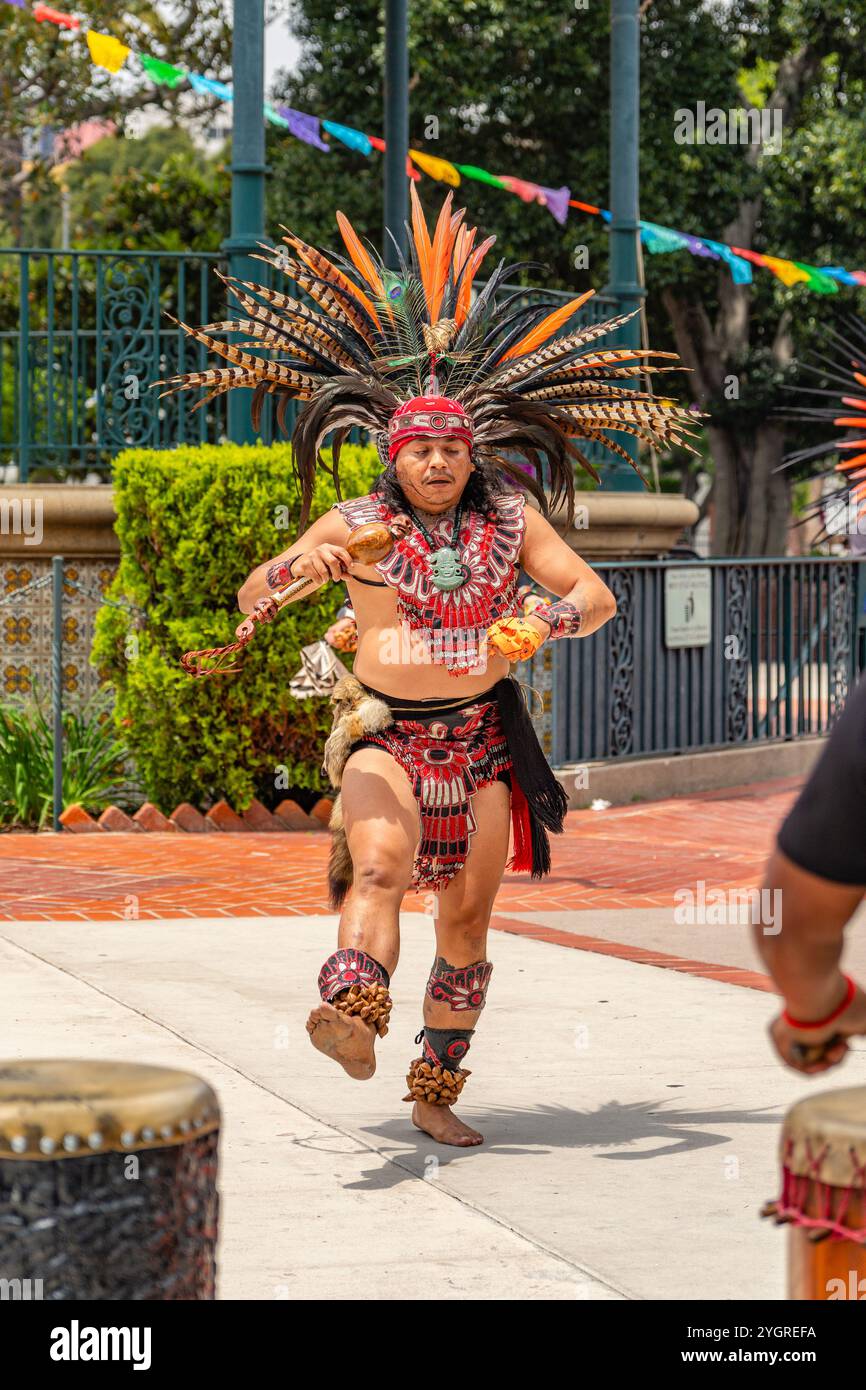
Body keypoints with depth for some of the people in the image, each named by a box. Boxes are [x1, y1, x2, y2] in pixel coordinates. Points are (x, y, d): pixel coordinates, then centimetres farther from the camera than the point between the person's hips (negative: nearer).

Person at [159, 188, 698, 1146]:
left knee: (467, 920, 6)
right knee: (379, 867, -31)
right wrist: (300, 571, -26)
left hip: (482, 737, 3)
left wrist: (543, 626, -20)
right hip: (384, 732, -3)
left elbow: (596, 595, 3)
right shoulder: (355, 525, -1)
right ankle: (353, 1013, -56)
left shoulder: (509, 519, 3)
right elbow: (249, 598, -3)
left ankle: (435, 1095, 18)